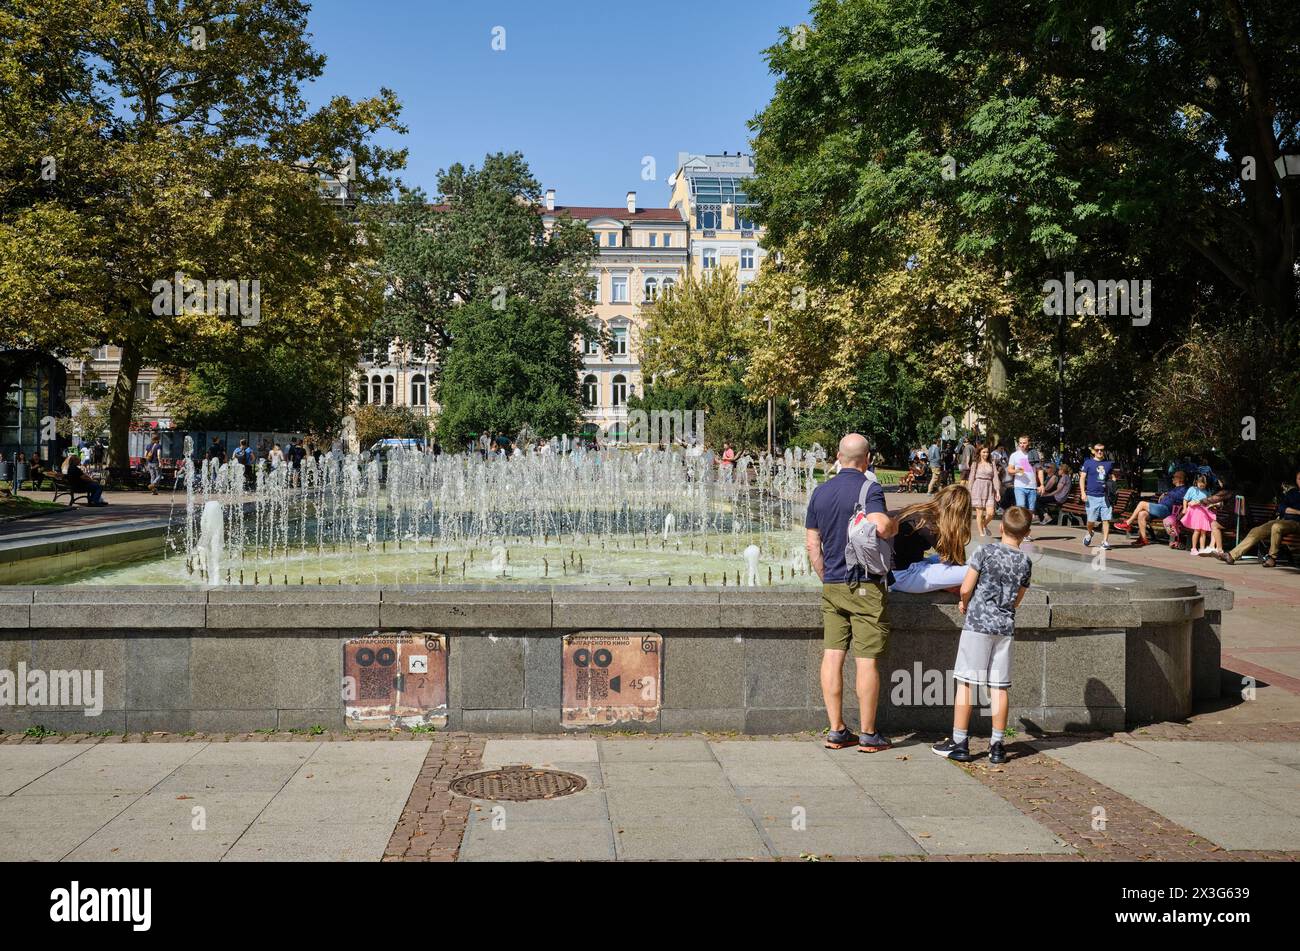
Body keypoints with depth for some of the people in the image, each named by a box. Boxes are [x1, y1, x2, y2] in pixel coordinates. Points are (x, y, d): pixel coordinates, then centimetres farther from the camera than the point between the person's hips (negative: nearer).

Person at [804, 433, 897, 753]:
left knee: (832, 656, 6)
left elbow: (812, 545, 12)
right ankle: (868, 735, 7)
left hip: (832, 586, 6)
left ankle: (837, 731, 11)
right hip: (866, 586, -5)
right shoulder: (869, 488, -10)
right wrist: (894, 527, -5)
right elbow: (880, 526, -27)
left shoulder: (820, 492, 9)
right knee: (867, 660, 0)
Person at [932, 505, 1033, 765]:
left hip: (977, 624, -4)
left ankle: (959, 743, 5)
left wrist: (965, 604, 13)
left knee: (965, 683, 2)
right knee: (999, 687, 8)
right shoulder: (1025, 562, 3)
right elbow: (1016, 600, 12)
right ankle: (997, 746, 12)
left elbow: (966, 588, -8)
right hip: (1005, 626, 4)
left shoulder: (985, 551, -8)